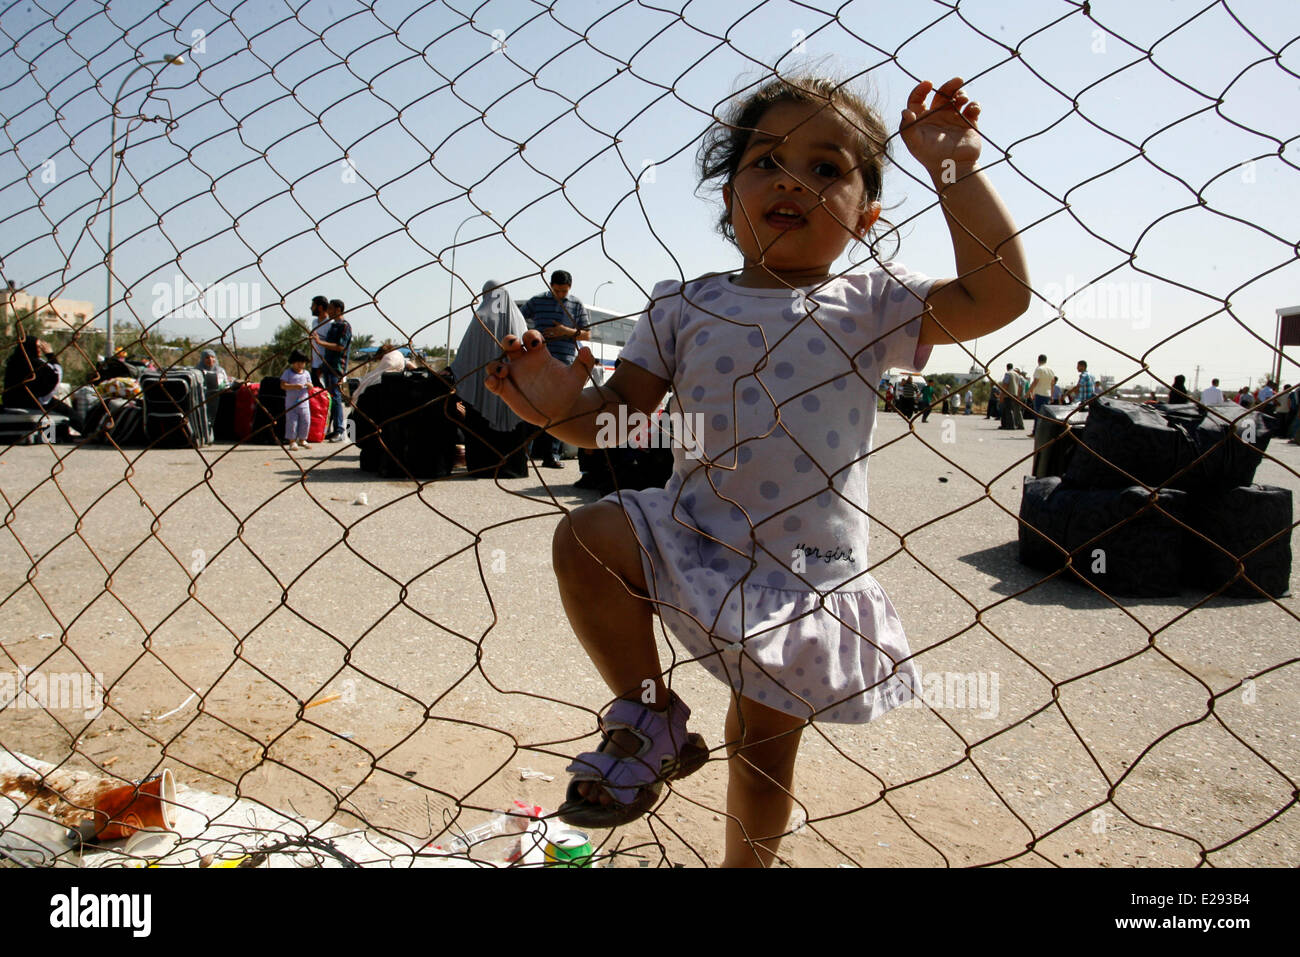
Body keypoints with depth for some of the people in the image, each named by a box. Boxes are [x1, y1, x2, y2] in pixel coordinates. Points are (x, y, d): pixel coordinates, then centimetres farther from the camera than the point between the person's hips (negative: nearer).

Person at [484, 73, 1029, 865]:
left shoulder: (871, 307, -3)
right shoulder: (684, 307, 0)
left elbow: (999, 293, -14)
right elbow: (622, 413, -2)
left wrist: (955, 168, -15)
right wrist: (567, 408, -24)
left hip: (806, 577, -1)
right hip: (690, 538, 2)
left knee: (764, 748, 10)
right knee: (585, 539, -25)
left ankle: (747, 863, 41)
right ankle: (652, 720, -2)